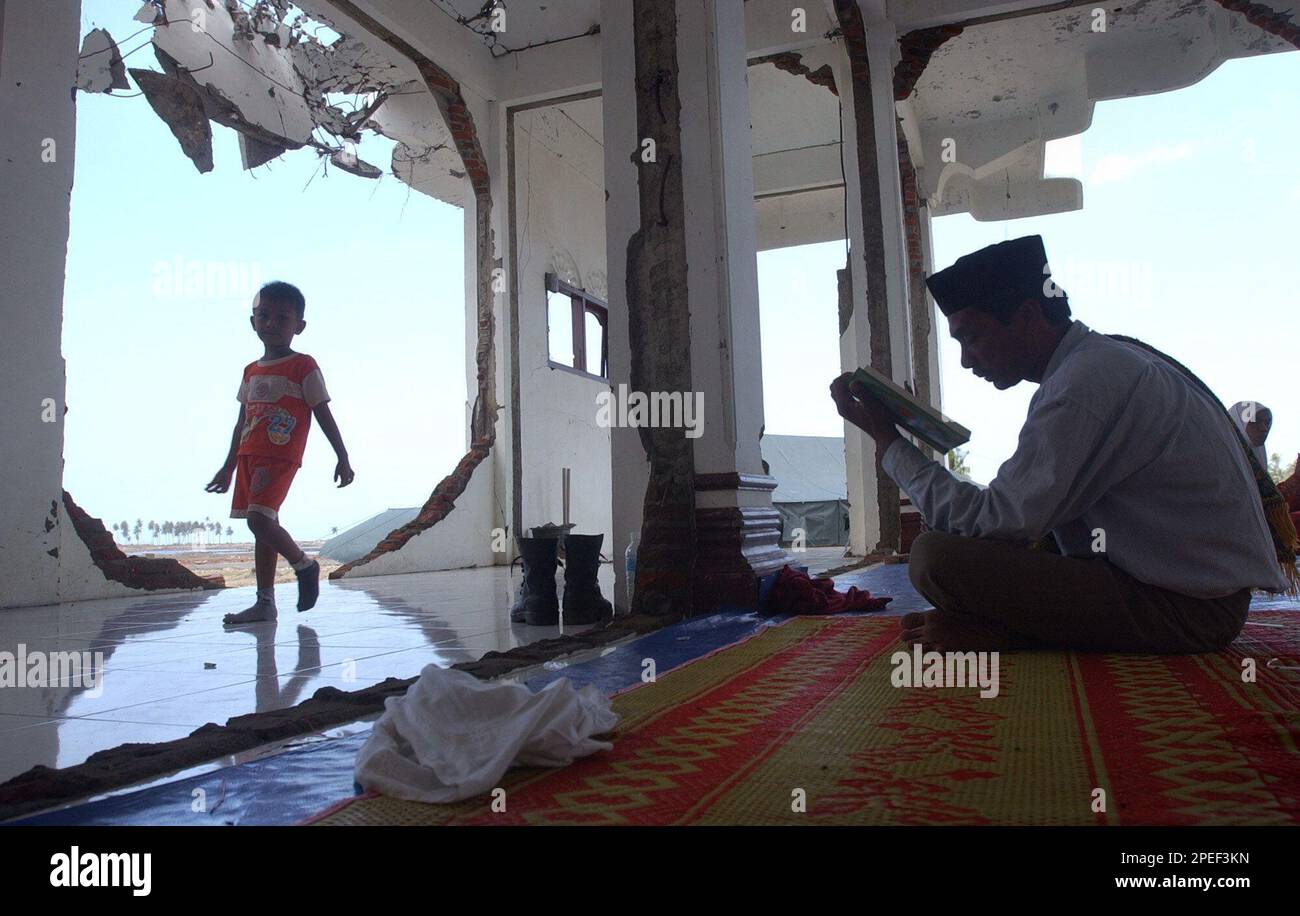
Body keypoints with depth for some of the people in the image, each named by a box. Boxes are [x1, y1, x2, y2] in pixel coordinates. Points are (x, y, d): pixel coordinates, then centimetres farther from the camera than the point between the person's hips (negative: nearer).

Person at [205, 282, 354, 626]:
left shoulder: (304, 367, -2)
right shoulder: (251, 371, 16)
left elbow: (324, 416, -3)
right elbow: (242, 423, 22)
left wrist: (342, 458, -6)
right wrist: (229, 467, 24)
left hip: (281, 457, -7)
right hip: (250, 458, 7)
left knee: (259, 519, -19)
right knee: (263, 525, 8)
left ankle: (304, 564, 5)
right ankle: (265, 603, 13)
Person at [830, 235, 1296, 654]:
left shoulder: (1083, 383, -21)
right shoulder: (1109, 359, 12)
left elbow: (991, 523, -21)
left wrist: (887, 437, -14)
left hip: (1184, 606, -10)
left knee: (936, 556, -25)